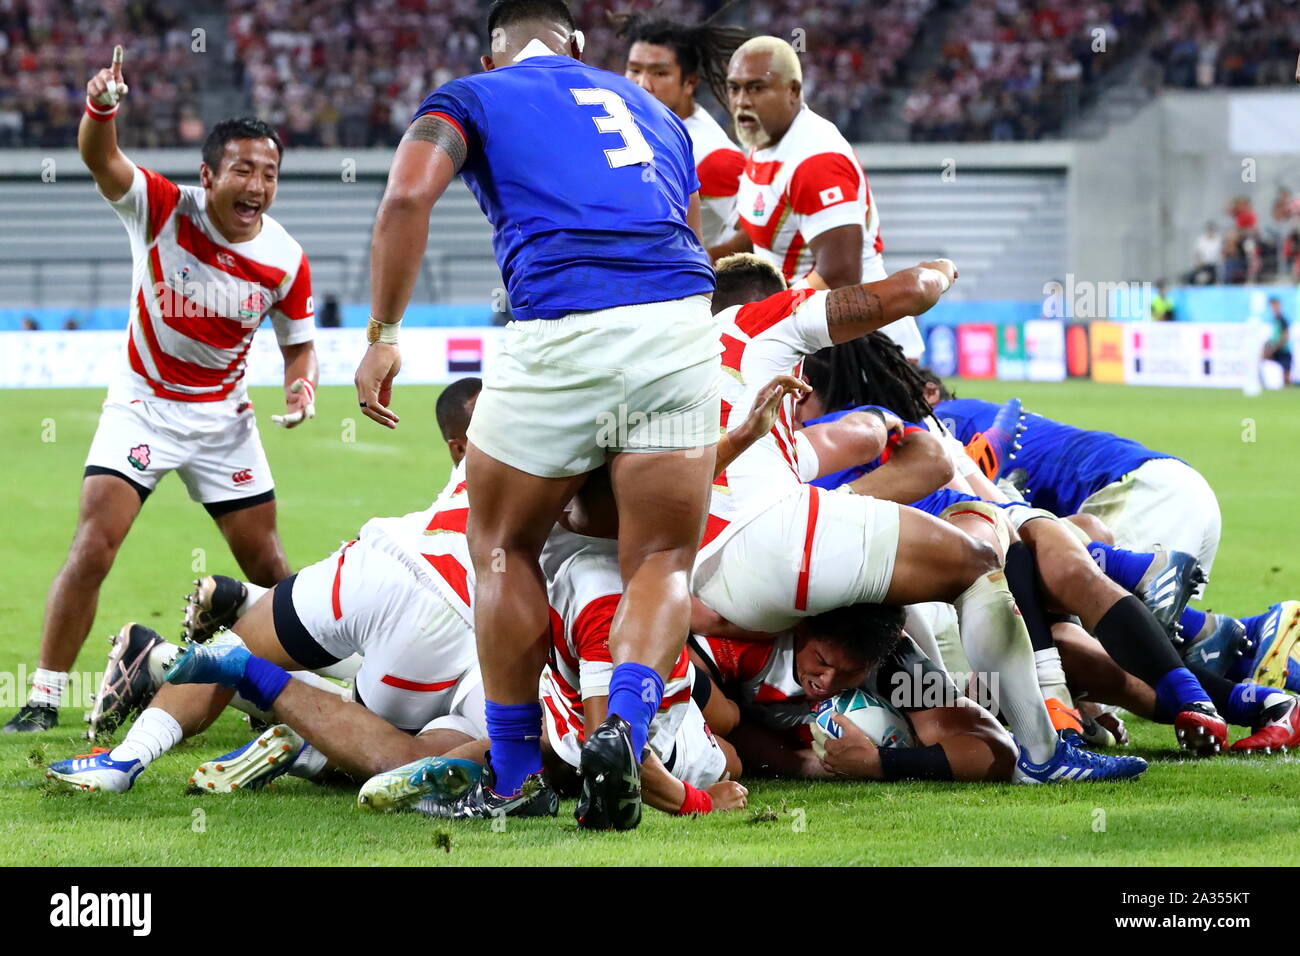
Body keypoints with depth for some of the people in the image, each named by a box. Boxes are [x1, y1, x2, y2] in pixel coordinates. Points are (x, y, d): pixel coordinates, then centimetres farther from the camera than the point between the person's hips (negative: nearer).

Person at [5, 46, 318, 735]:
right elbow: (100, 160, -36)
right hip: (141, 404, -2)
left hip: (222, 416, 2)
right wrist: (100, 106, -58)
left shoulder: (285, 261, -12)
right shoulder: (162, 209, -19)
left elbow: (298, 343, 5)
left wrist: (301, 388, -17)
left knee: (266, 565, 4)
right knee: (93, 548, -14)